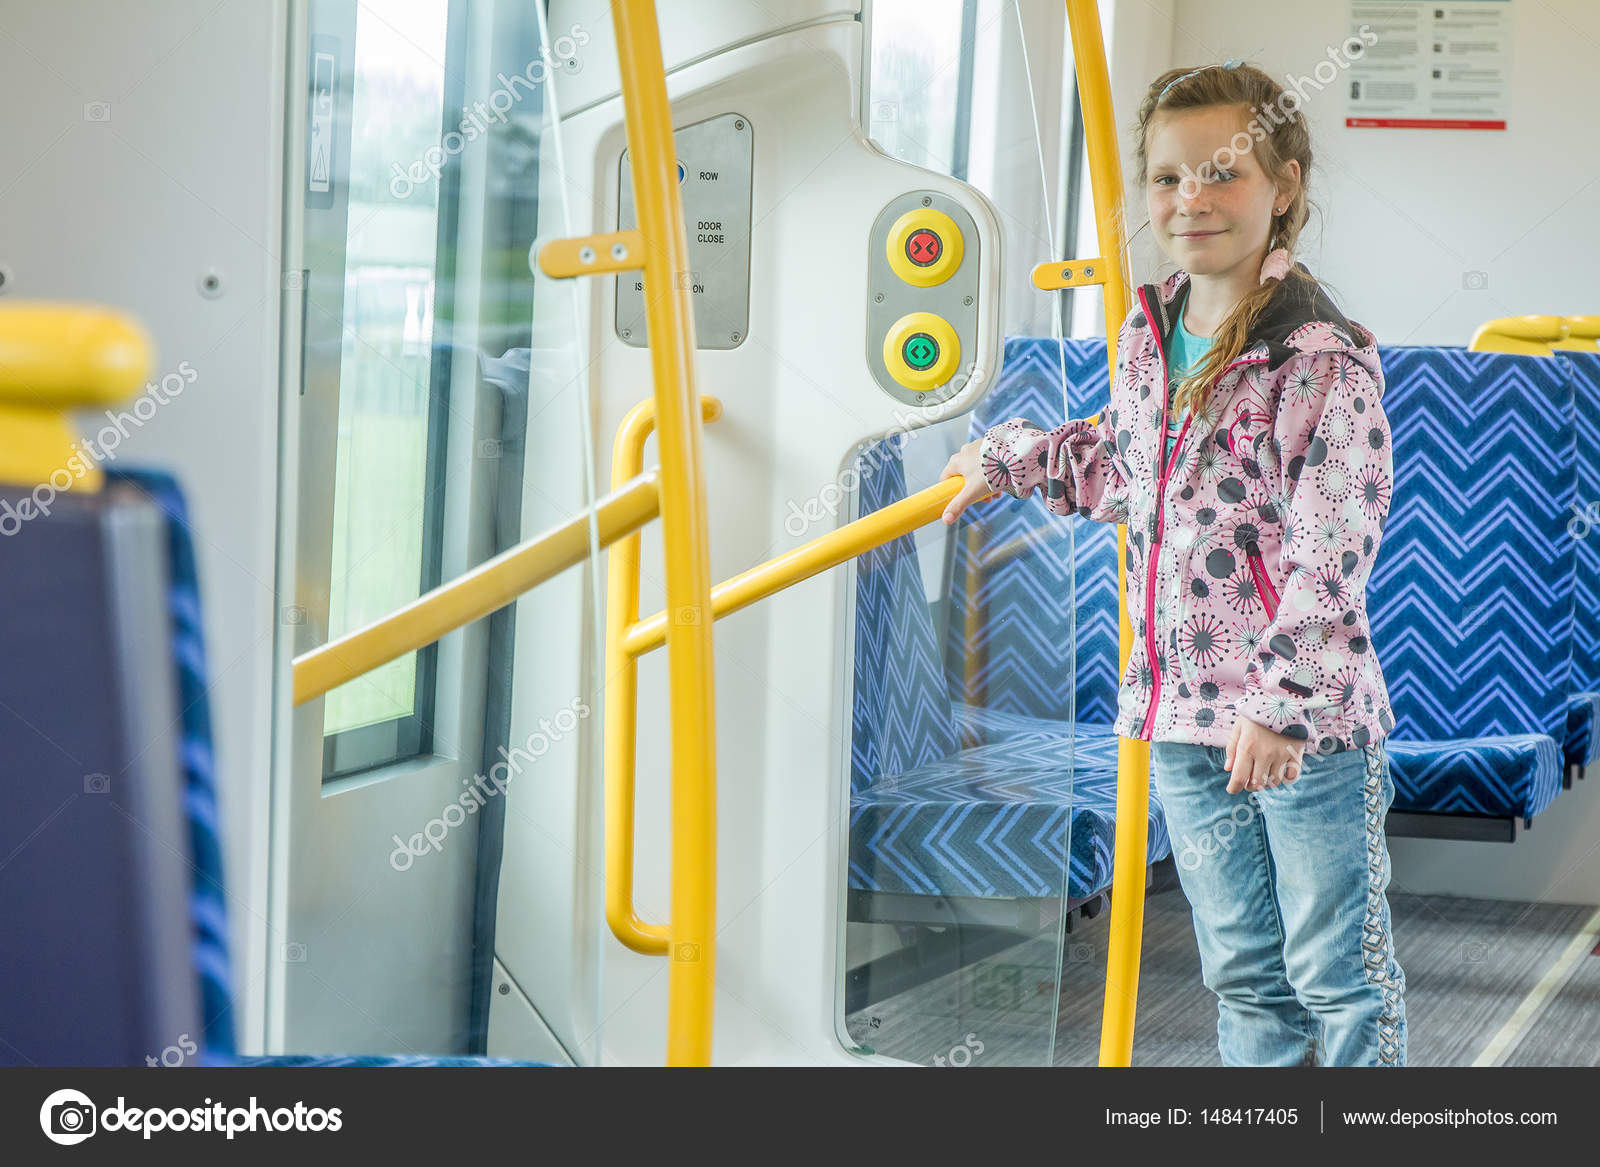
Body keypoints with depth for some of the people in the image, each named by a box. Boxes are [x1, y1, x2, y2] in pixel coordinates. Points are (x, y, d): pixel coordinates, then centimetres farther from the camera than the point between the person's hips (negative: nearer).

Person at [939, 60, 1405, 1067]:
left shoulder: (1322, 360, -16)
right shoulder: (1148, 338, 7)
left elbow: (1330, 553, -21)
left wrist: (1280, 700, -25)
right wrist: (1013, 458, 31)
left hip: (1307, 720, -7)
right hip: (1184, 719, 7)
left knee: (1337, 974, 3)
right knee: (1244, 971, 17)